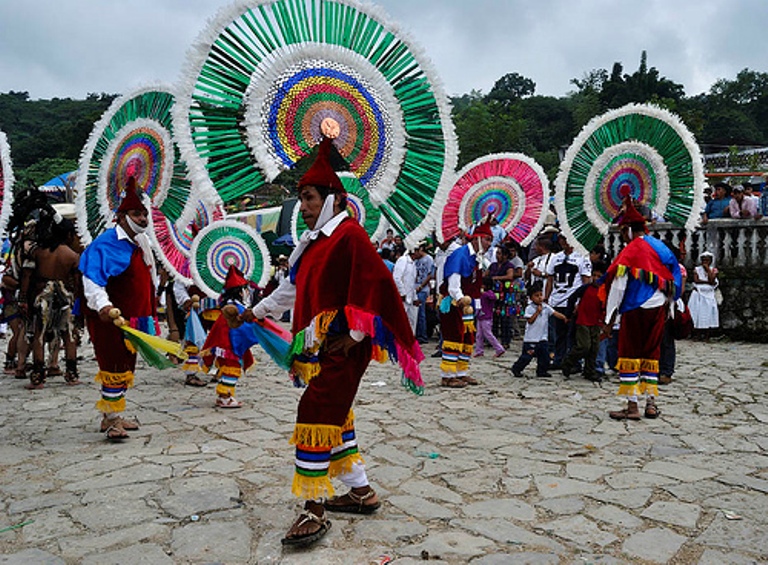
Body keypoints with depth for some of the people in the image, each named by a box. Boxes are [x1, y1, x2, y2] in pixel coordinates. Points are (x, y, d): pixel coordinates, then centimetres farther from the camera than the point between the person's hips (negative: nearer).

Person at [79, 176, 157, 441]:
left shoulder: (140, 243, 12)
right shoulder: (106, 243, -15)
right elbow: (92, 279, -26)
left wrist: (149, 318, 28)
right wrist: (103, 305, -42)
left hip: (131, 318, 9)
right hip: (108, 318, -9)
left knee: (126, 367, 16)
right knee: (114, 367, -7)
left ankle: (113, 416, 29)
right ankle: (112, 421, 4)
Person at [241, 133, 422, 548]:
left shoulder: (349, 234, -12)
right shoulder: (314, 241, 16)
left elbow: (375, 283, -19)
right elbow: (294, 288, 26)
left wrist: (355, 334, -18)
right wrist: (257, 311, 32)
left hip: (342, 347, -9)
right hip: (319, 346, 9)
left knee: (315, 415, -11)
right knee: (334, 416, 15)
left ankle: (314, 512, -1)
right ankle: (361, 493, 28)